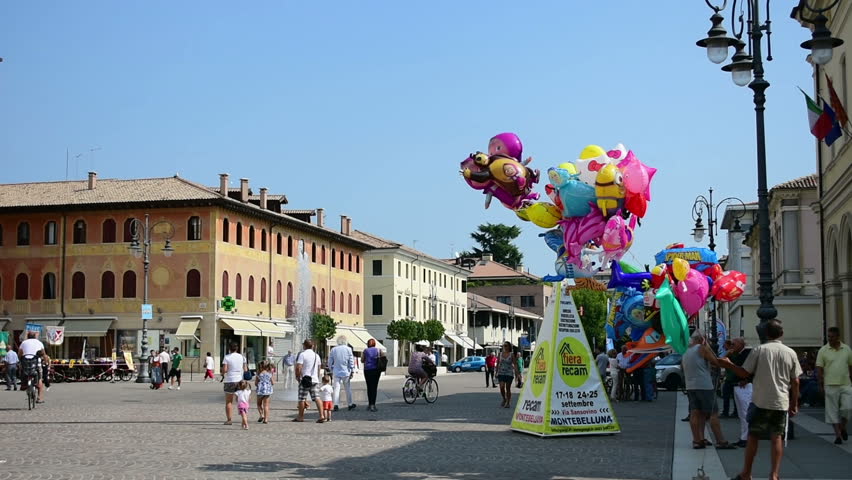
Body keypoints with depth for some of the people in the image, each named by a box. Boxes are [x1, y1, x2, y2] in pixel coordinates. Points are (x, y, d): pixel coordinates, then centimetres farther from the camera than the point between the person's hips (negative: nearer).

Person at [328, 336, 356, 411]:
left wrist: (331, 370, 18)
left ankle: (336, 405, -7)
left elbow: (330, 362, 5)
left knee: (336, 388, 1)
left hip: (336, 372, 1)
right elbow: (351, 361, -4)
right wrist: (352, 371, 1)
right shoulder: (348, 349, -3)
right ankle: (350, 404, 18)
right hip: (346, 372, -1)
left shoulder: (333, 350, 2)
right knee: (348, 388, 10)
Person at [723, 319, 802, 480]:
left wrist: (729, 364, 11)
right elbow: (795, 381, 4)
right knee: (777, 438, 7)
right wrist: (794, 403, 13)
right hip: (781, 403, 2)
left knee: (753, 436, 8)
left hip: (760, 401, -2)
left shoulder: (759, 350, -6)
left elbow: (744, 373, -4)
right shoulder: (790, 353, 1)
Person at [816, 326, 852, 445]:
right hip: (831, 386, -2)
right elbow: (819, 368, -1)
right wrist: (821, 385, -6)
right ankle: (837, 434, 7)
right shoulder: (823, 350, -1)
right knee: (833, 411, 0)